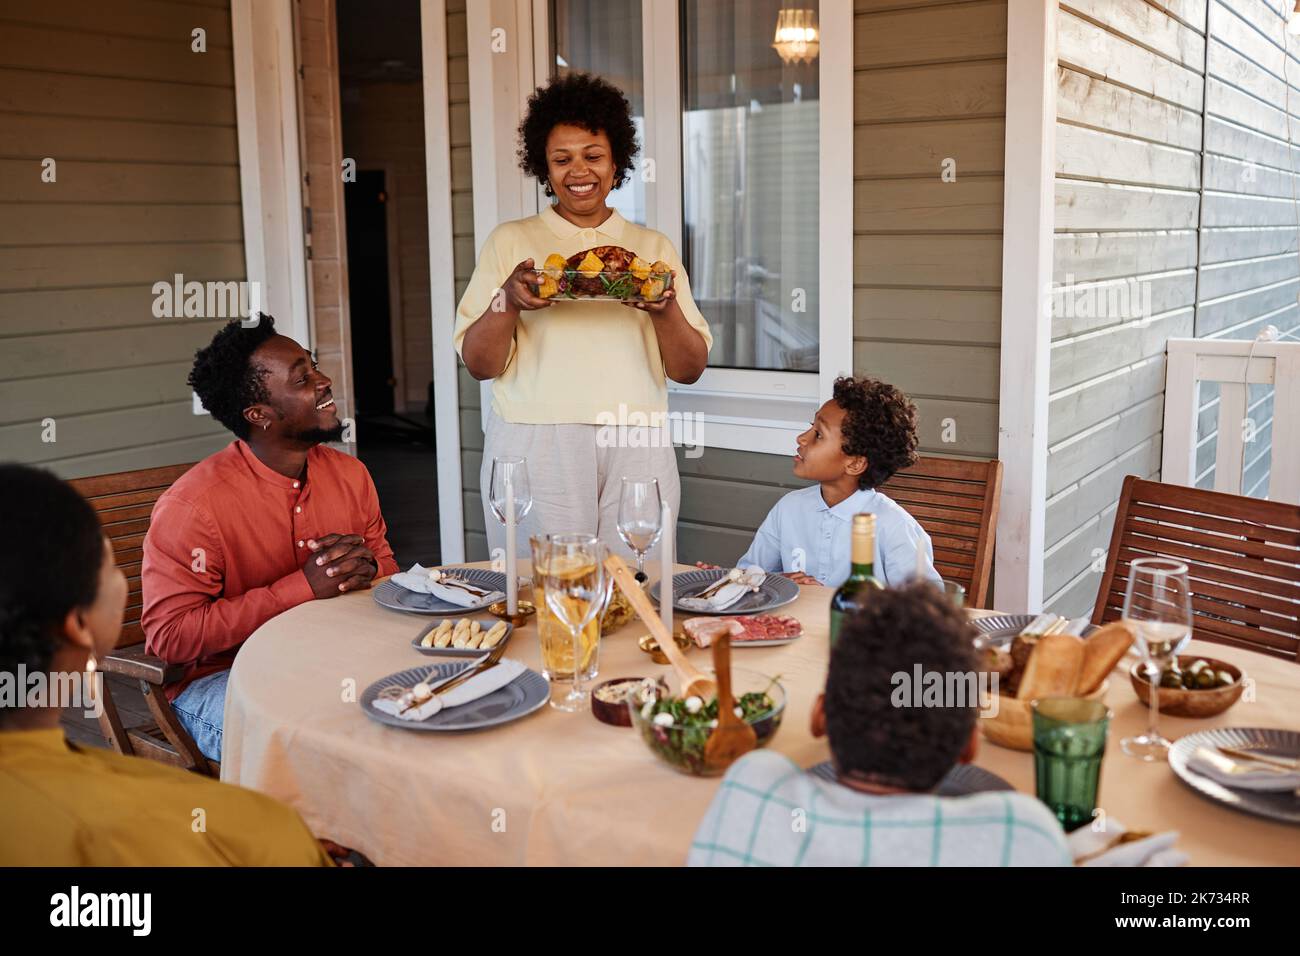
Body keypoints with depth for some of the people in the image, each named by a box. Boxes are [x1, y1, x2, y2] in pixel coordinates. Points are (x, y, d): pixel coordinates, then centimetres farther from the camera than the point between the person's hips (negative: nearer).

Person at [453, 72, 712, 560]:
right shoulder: (510, 241, 10)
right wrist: (508, 301, -14)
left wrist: (665, 309, -10)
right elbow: (478, 364, 4)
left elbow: (689, 369, 9)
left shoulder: (654, 247, 14)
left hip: (635, 450, 1)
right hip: (534, 445, -1)